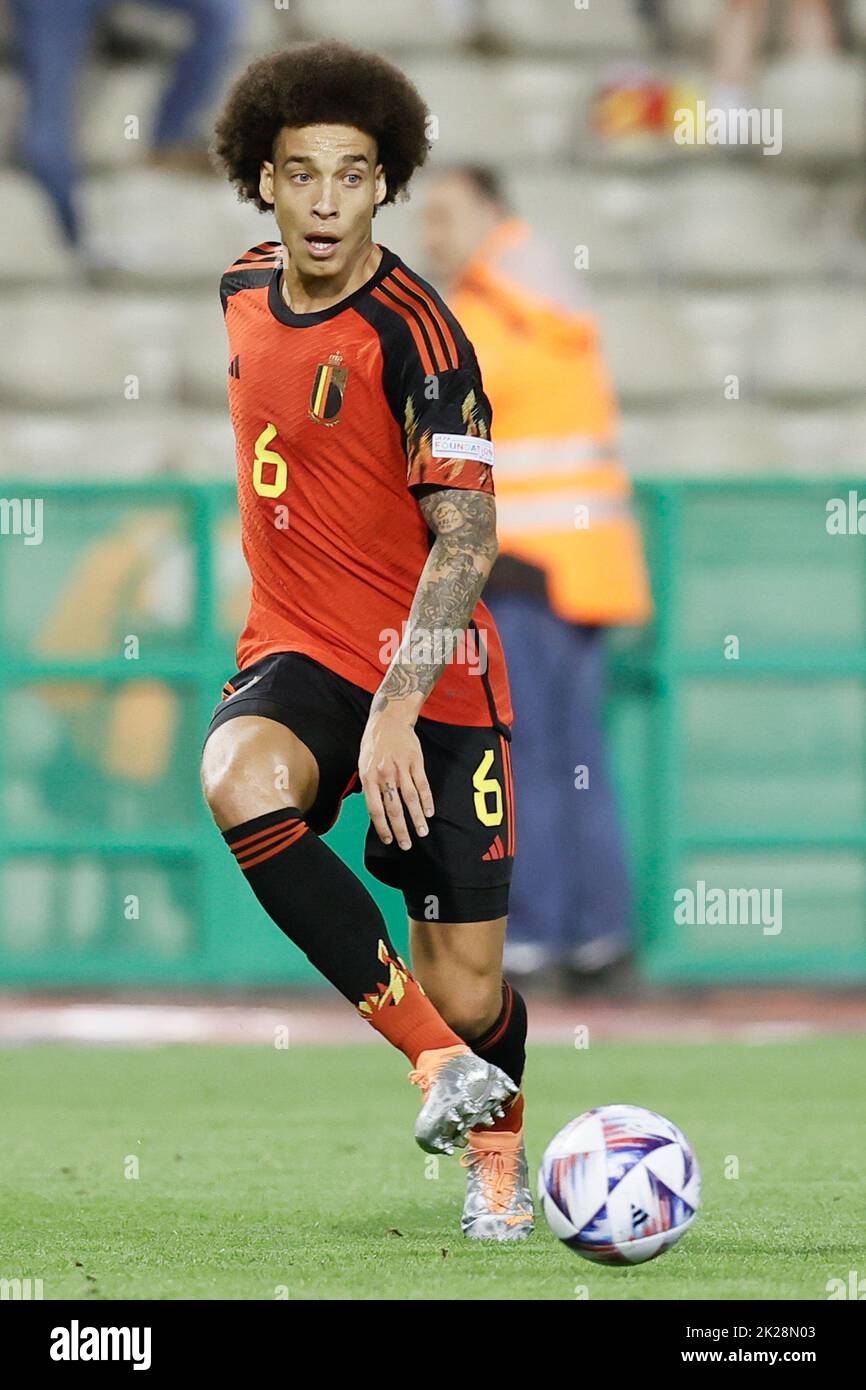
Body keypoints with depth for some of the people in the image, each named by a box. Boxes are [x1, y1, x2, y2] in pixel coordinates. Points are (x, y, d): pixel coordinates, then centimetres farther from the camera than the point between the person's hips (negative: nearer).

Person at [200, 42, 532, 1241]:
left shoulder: (414, 332, -16)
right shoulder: (247, 290, 4)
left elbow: (467, 537, -20)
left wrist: (397, 709, -29)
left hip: (431, 676, -4)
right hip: (298, 655, 4)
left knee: (466, 988, -4)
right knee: (239, 781, -33)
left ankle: (497, 1146, 33)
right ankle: (437, 1058, -25)